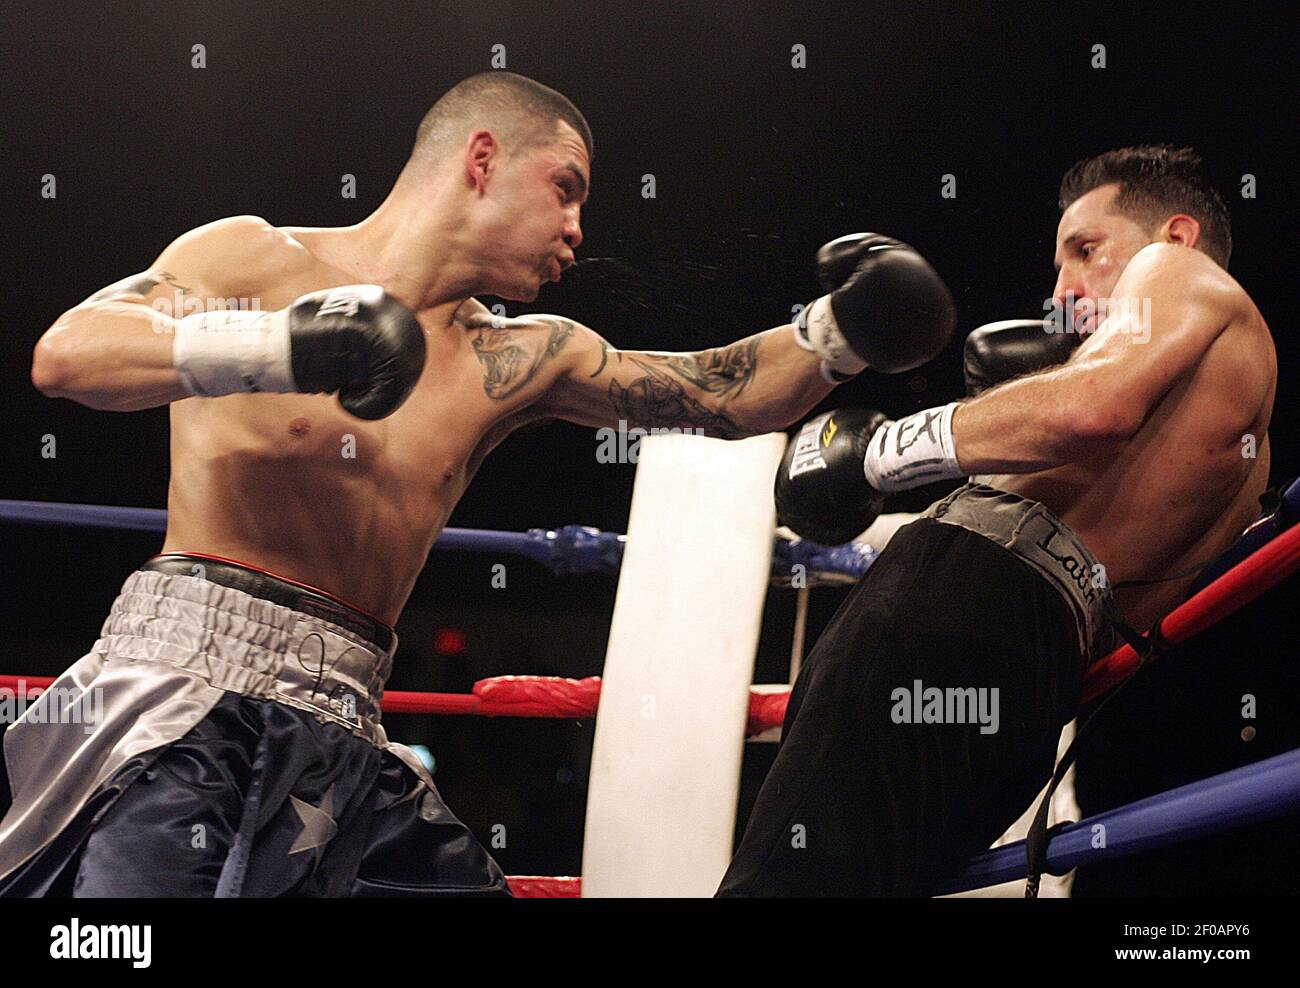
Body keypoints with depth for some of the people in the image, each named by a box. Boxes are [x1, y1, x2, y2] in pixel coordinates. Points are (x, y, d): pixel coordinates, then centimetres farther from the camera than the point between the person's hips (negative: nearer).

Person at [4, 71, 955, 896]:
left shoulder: (519, 364, 16)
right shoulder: (257, 258, 1)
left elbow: (725, 394, 16)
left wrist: (836, 334, -3)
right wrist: (274, 348, -26)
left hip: (341, 738, 6)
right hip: (185, 687, -6)